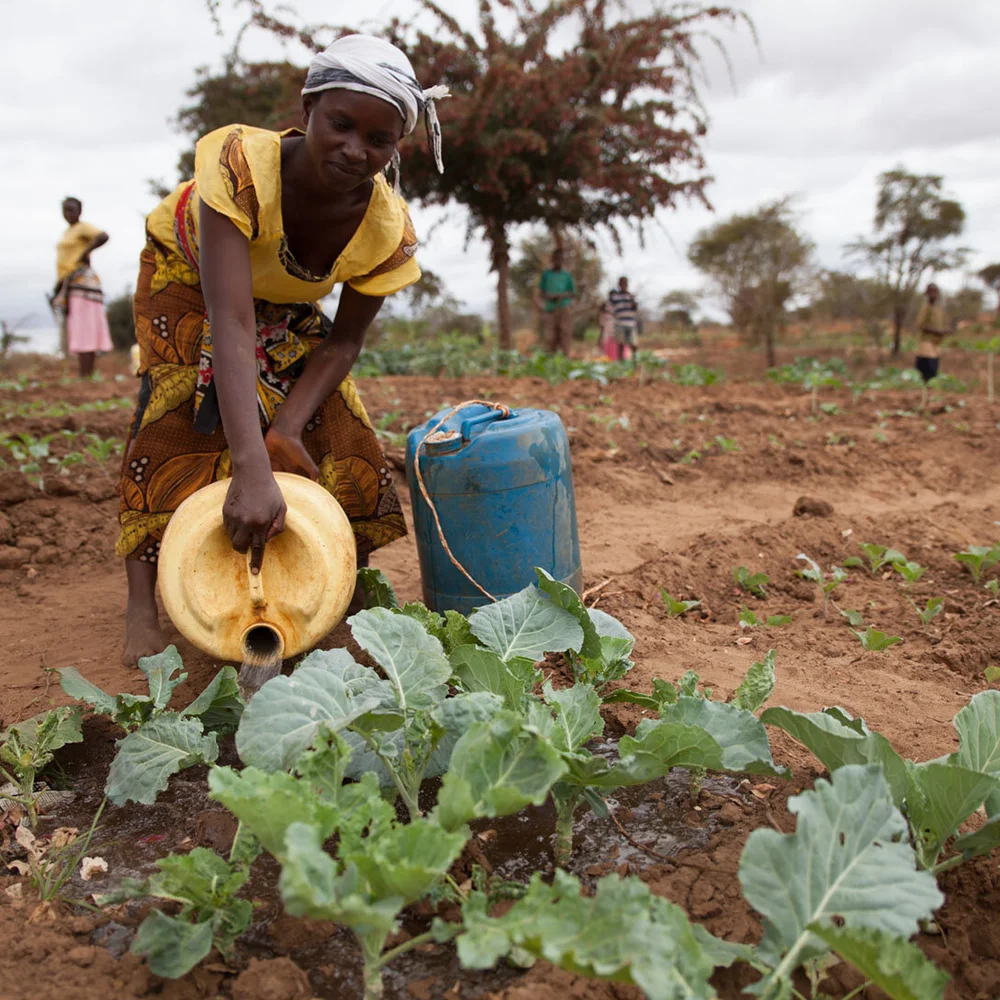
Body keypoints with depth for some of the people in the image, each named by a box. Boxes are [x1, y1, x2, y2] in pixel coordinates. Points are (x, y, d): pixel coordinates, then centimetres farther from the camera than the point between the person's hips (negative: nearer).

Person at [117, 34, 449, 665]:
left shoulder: (389, 228, -30)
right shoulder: (241, 163, -43)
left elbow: (344, 341, -19)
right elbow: (230, 323, -51)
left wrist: (286, 431, -34)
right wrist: (252, 470, -60)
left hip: (289, 304, 4)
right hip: (187, 275, -3)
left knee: (339, 423, -6)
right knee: (177, 410, -23)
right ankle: (143, 609, -21)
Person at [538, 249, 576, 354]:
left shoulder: (567, 275, 10)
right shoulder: (546, 274, 11)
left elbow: (573, 292, 12)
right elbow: (541, 290, 12)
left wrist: (564, 295, -9)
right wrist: (548, 296, -9)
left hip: (564, 309, 0)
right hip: (550, 309, 0)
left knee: (565, 333, -10)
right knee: (550, 336, -4)